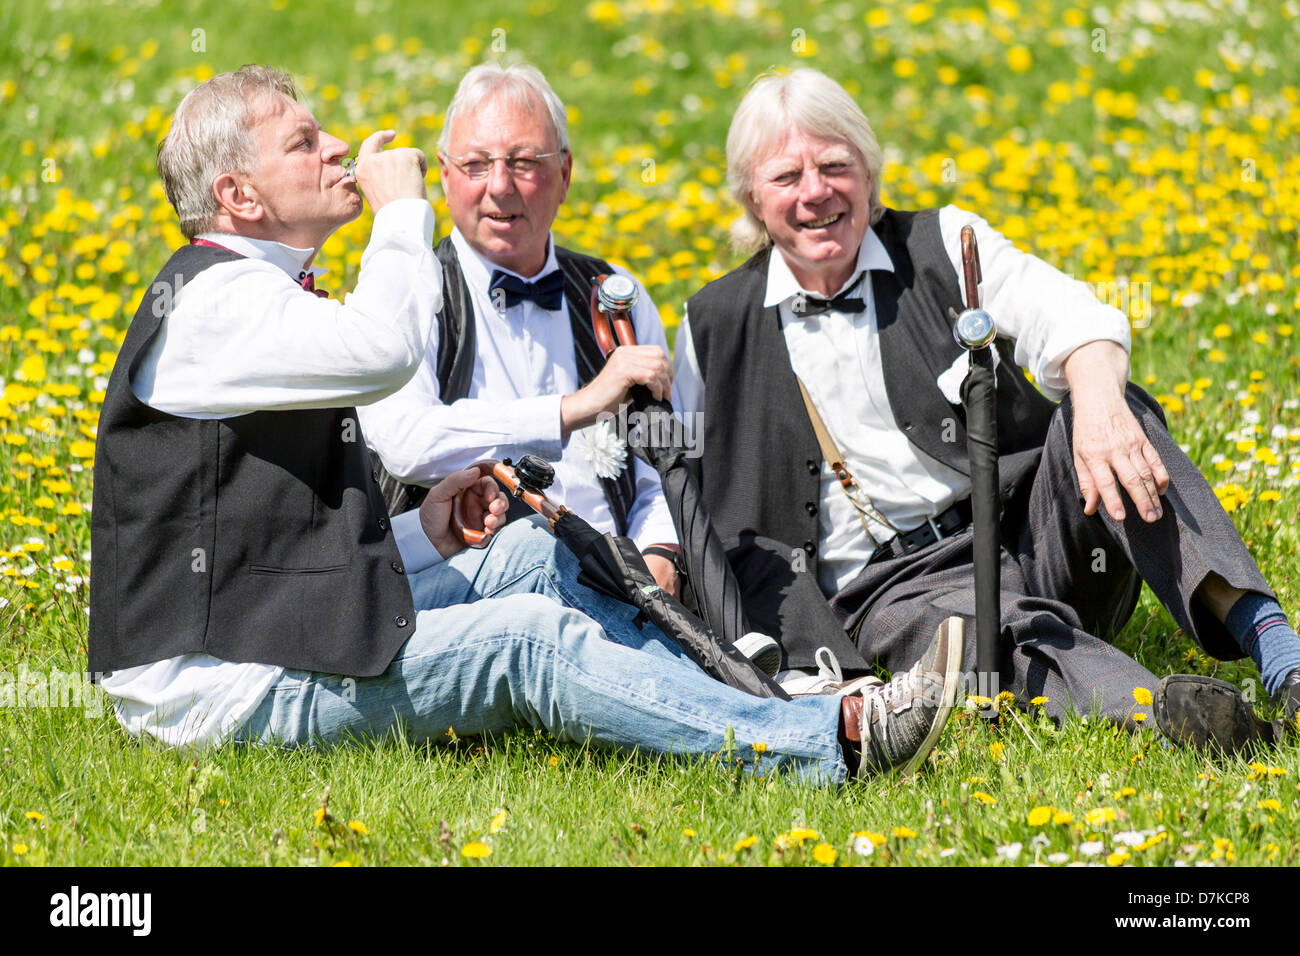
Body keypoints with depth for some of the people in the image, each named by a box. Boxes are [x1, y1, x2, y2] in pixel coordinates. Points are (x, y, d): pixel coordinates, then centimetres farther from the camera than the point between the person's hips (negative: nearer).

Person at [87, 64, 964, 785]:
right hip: (220, 690, -10)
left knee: (527, 558, 4)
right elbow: (385, 348, -32)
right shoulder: (217, 299, -13)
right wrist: (402, 206, -14)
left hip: (285, 634, 10)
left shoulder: (256, 294, 21)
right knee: (526, 635, -17)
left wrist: (421, 535, 10)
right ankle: (827, 743, -19)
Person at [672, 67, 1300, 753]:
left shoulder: (945, 246, 5)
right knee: (992, 632, -37)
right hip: (890, 589, -1)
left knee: (1096, 410, -30)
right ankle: (1166, 713, -65)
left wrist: (1099, 398, -37)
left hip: (1030, 538, 1)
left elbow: (1069, 318, -13)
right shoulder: (715, 327, 9)